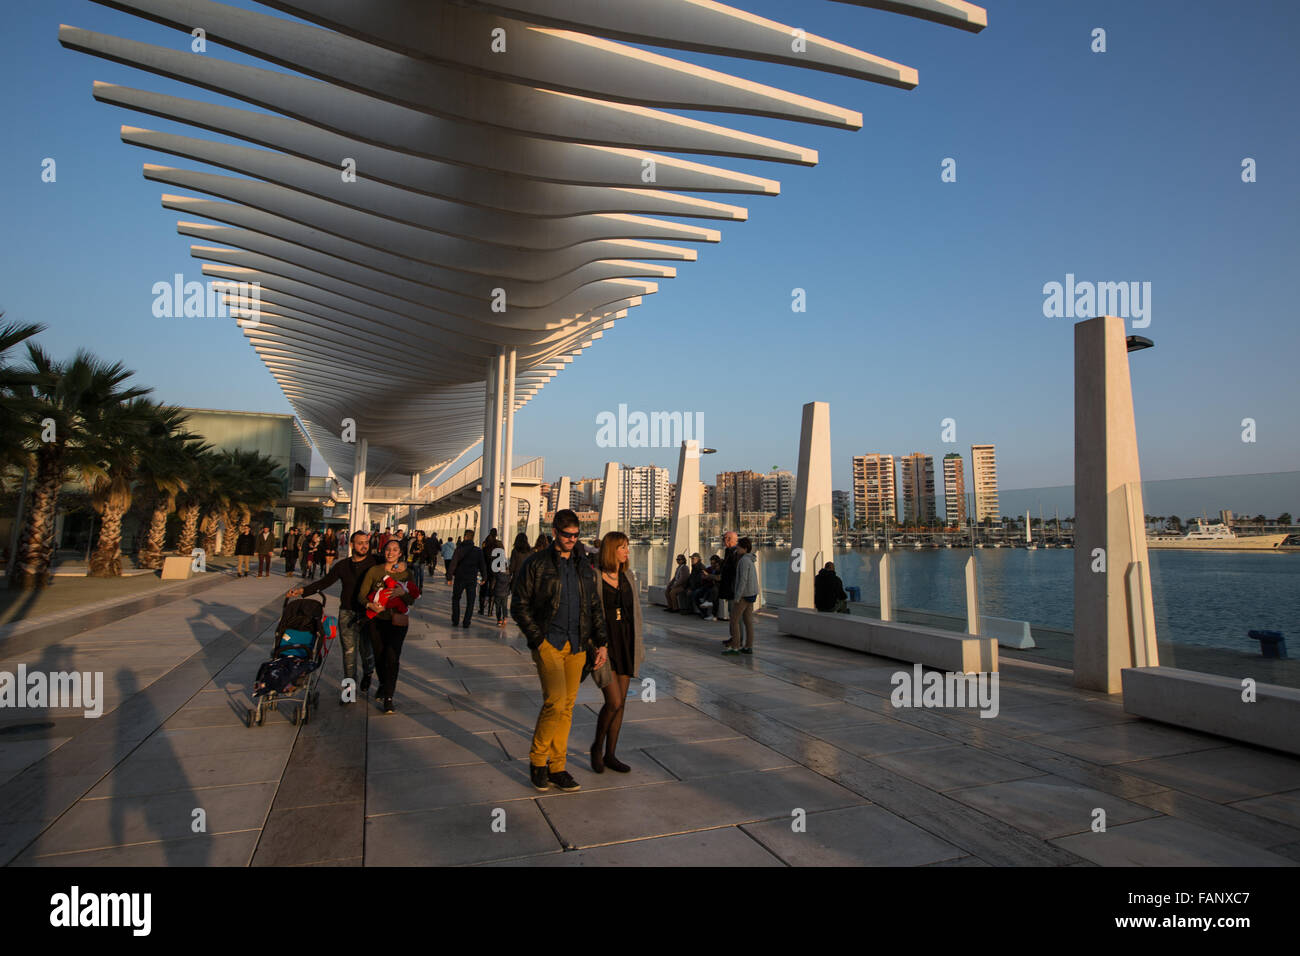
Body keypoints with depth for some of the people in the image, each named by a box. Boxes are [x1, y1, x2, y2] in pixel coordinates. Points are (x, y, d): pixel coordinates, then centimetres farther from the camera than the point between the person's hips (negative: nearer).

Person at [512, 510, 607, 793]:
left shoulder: (583, 568, 14)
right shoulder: (536, 563, -1)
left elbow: (595, 608, 17)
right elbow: (519, 605, -2)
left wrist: (600, 643, 7)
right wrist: (538, 639, -9)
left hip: (577, 647, 5)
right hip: (549, 643, -5)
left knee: (567, 707, 8)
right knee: (556, 702, -15)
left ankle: (556, 767, 20)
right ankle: (537, 760, 7)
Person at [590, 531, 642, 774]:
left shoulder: (628, 576, 8)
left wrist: (638, 645, 12)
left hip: (626, 644, 6)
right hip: (603, 644, -6)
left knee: (621, 702, 9)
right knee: (614, 701, -9)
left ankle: (610, 754, 23)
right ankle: (597, 746, 17)